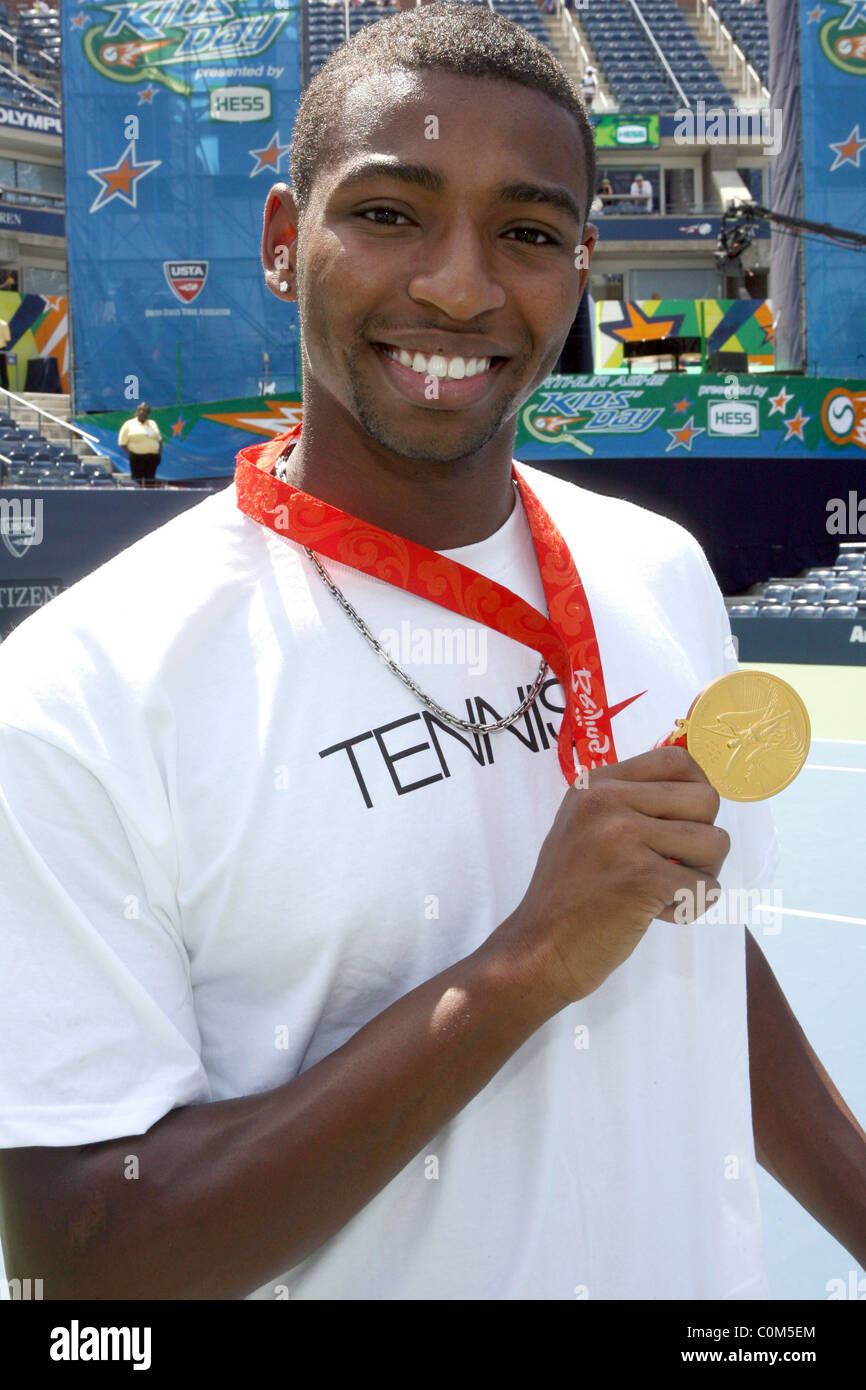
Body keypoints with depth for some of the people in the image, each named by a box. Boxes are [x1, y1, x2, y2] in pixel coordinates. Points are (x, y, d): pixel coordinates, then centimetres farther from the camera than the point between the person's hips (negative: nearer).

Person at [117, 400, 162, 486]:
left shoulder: (153, 424, 16)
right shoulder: (129, 424, 2)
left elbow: (159, 440, 20)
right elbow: (122, 443, 1)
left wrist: (159, 455, 8)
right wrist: (129, 455, -9)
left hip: (152, 457, 4)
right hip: (137, 457, -4)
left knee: (150, 481, 5)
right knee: (137, 481, -5)